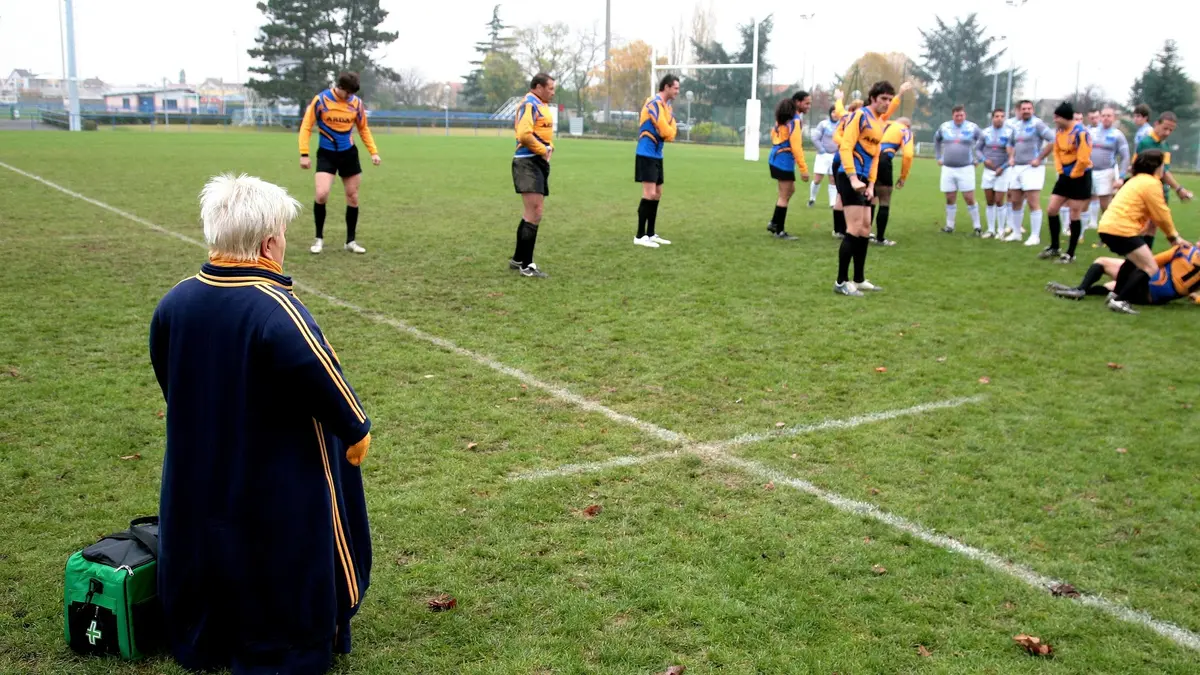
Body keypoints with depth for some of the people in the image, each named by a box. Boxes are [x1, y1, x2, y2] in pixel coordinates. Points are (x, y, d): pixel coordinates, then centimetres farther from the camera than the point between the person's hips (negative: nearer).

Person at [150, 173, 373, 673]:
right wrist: (356, 428, -11)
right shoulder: (276, 310, -27)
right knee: (284, 585, 12)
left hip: (196, 486, 7)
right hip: (279, 496, -7)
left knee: (209, 558, 27)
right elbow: (321, 377, -29)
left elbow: (168, 379, 11)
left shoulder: (175, 302, -3)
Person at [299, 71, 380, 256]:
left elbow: (363, 129, 11)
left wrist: (373, 152, 3)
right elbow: (306, 127, -8)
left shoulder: (357, 103, -3)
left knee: (353, 196, 6)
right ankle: (319, 239, 2)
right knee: (321, 194, -17)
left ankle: (351, 241, 19)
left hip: (349, 153, 3)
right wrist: (304, 154, -13)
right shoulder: (320, 100, -13)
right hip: (326, 154, -3)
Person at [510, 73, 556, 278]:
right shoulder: (530, 105, -13)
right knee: (534, 213, -13)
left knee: (533, 213, 15)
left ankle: (518, 259, 26)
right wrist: (543, 151, -14)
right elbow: (524, 134, -26)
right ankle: (526, 265, -8)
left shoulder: (541, 105, 19)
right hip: (528, 163, -11)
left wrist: (550, 147, 8)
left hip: (539, 163, 11)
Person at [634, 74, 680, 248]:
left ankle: (650, 234, 18)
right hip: (647, 154, -10)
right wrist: (669, 130, 0)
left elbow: (669, 133, 7)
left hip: (656, 155, 10)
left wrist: (669, 131, -12)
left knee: (657, 194, 12)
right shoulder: (655, 103, -16)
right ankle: (640, 236, -10)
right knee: (649, 194, -13)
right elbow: (667, 132, -20)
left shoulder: (666, 105, 14)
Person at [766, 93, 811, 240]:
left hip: (776, 158, 10)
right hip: (785, 161, -10)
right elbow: (796, 146, -22)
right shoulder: (795, 120, -17)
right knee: (784, 196, -2)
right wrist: (803, 168, -22)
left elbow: (774, 134, 20)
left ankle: (774, 223, 22)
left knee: (789, 191, 21)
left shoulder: (784, 116, 11)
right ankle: (779, 231, 3)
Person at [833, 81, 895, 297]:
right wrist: (853, 178, -22)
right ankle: (841, 282, -6)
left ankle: (859, 280, 21)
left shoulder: (880, 124, 19)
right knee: (854, 229, -11)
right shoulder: (860, 115, -8)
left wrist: (871, 184, 11)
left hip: (863, 181, 9)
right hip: (851, 177, -9)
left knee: (865, 230, 12)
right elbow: (845, 147, -15)